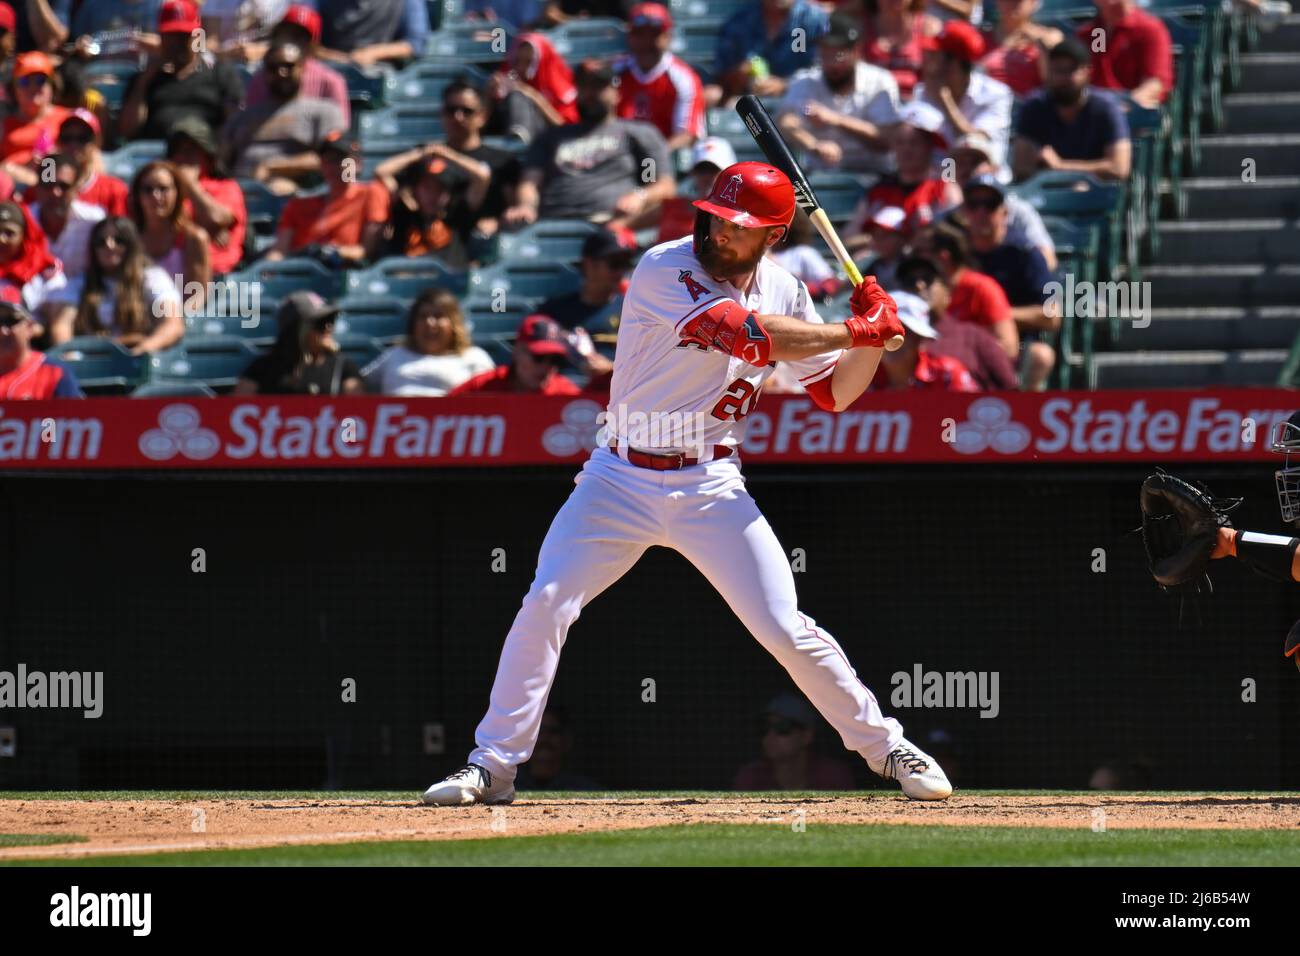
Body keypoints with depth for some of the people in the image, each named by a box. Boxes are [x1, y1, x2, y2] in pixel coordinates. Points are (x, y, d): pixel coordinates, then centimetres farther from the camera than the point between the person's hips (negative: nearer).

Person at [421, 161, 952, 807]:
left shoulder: (784, 292, 2)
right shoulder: (663, 271, -15)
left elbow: (833, 394, 9)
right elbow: (746, 334, -27)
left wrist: (872, 339, -9)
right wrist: (855, 332, -20)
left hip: (711, 488, 2)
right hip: (621, 480, -2)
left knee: (786, 629, -6)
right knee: (544, 608, -11)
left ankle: (886, 747, 11)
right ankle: (493, 765, 1)